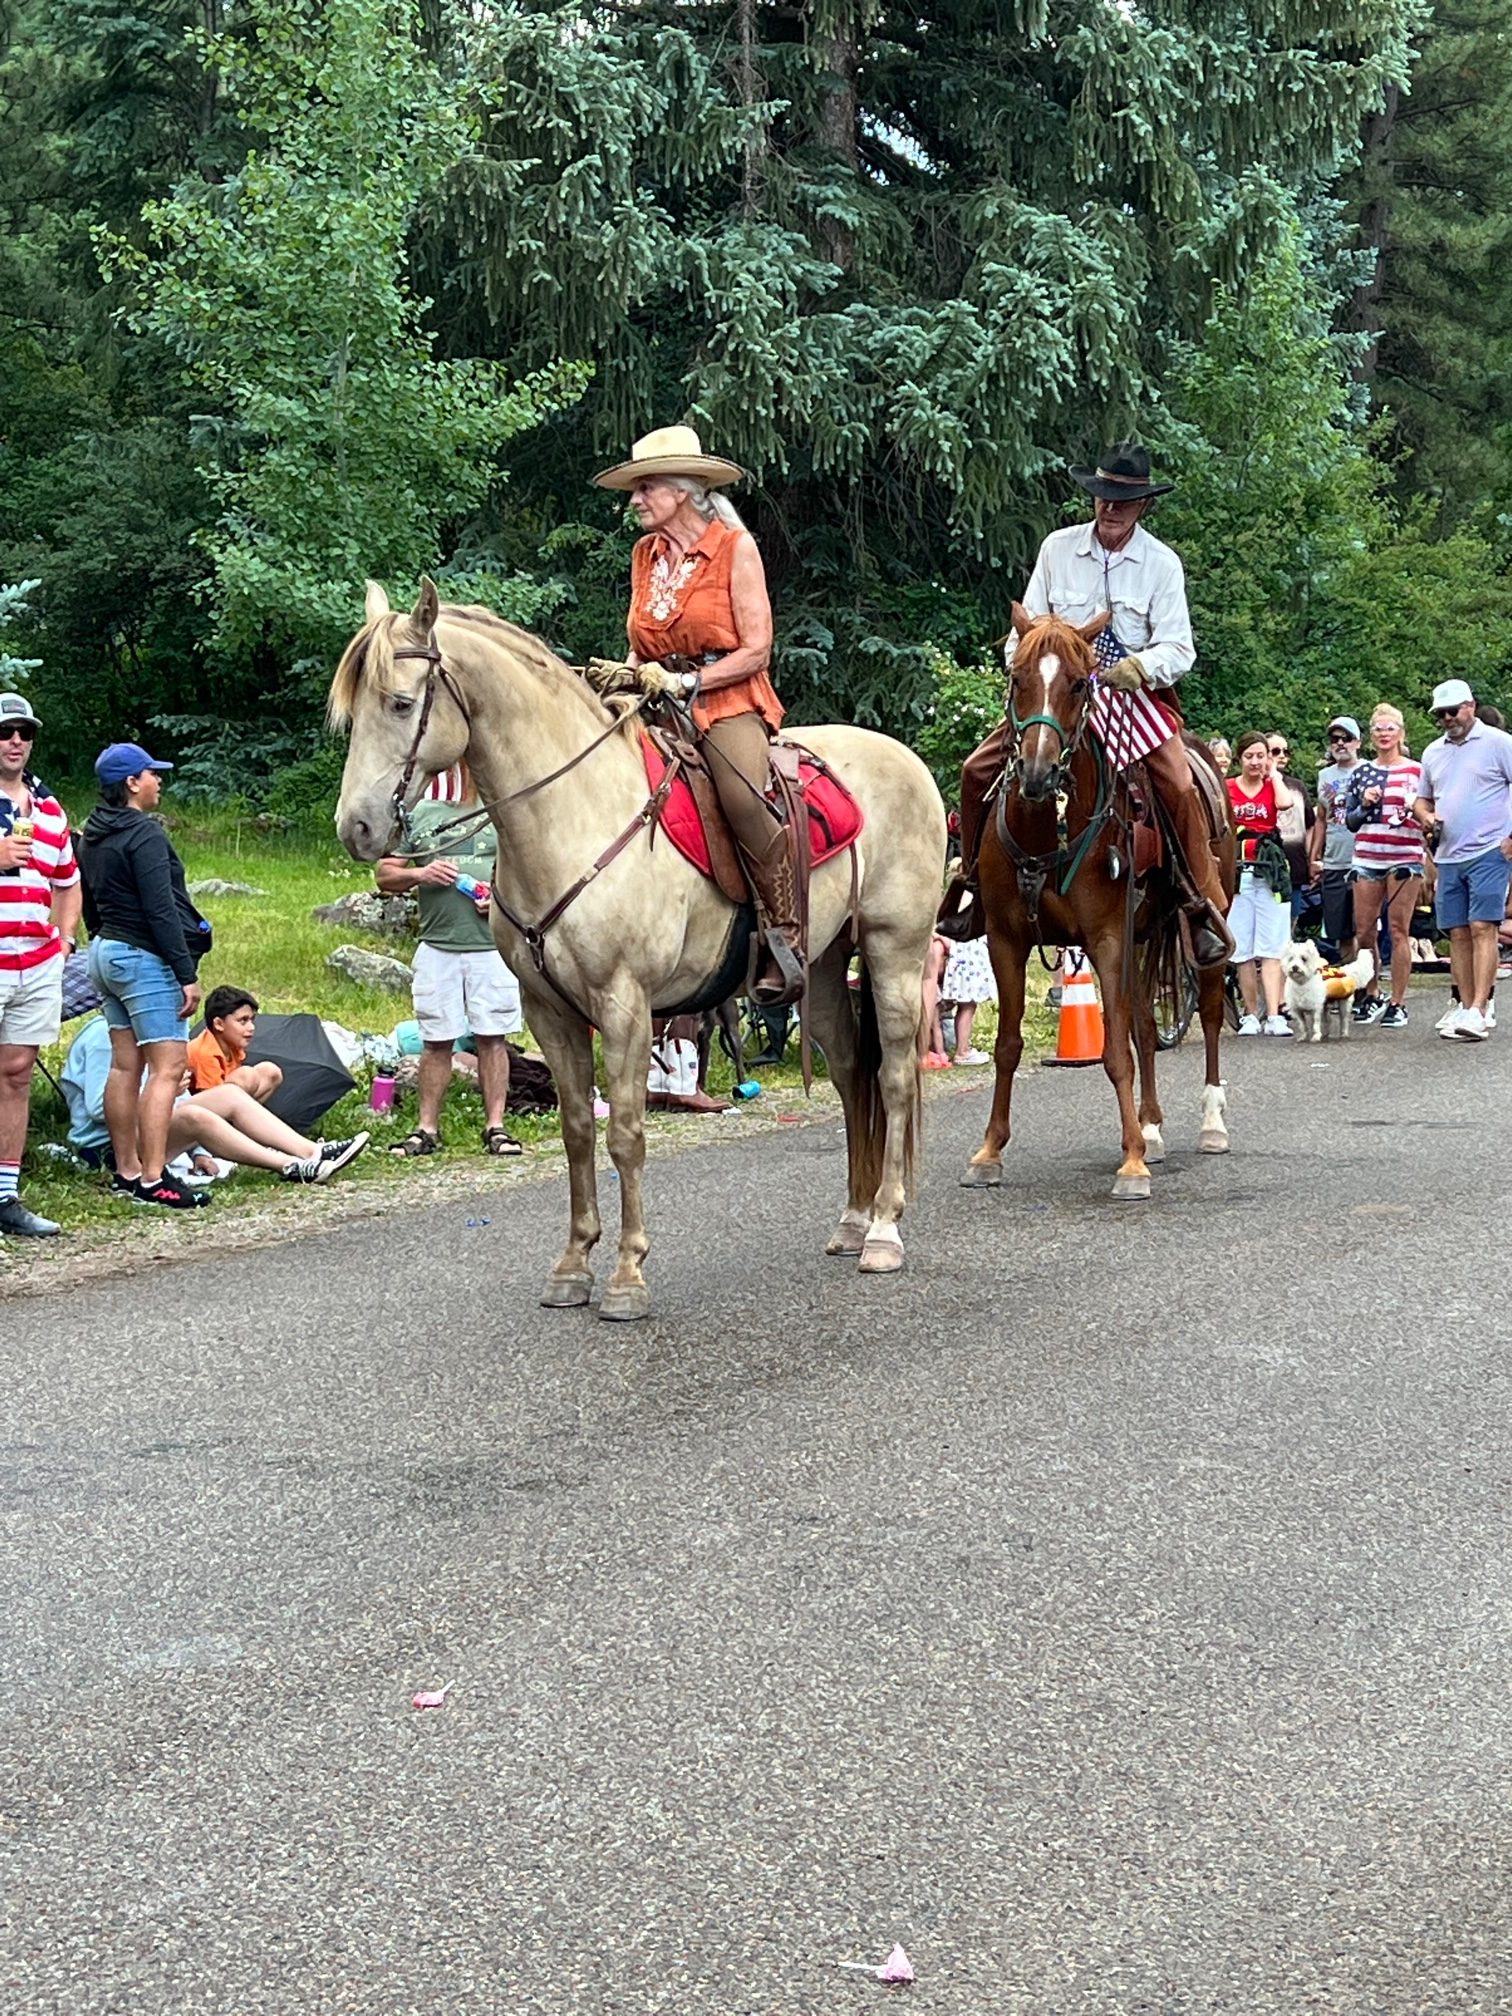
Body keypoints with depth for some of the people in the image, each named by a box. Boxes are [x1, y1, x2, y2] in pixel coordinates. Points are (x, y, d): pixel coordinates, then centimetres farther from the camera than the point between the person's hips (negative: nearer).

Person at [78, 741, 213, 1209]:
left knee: (124, 1065, 12)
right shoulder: (144, 835, -16)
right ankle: (153, 1179, -14)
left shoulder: (92, 837, 12)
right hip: (145, 959, -10)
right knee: (167, 1067, -9)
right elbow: (161, 910, -20)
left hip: (105, 953, 10)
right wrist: (186, 974, -19)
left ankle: (126, 1170, 15)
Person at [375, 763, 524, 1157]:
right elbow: (386, 876, 13)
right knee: (436, 1040, 4)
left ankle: (495, 1126, 6)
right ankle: (427, 1128, 10)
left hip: (493, 946, -1)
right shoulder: (419, 814, 12)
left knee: (493, 1037, 1)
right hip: (437, 946, 1)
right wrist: (420, 875, -7)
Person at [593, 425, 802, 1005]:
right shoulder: (646, 554, 15)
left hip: (730, 702, -6)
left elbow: (755, 651, -6)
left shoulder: (735, 548, -2)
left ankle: (786, 938, -22)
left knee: (743, 798, -34)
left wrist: (685, 681, -14)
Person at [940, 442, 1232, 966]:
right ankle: (974, 887, 5)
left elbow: (1178, 648, -8)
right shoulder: (1058, 548, 1)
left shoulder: (1161, 563, -4)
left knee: (1179, 787, -23)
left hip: (1135, 695, -2)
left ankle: (1205, 910, -11)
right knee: (978, 770, -11)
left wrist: (1139, 667, -28)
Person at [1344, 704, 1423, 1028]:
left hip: (1404, 858, -4)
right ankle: (1371, 996, 20)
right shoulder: (1361, 773, 13)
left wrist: (1413, 808, -14)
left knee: (1399, 931, -3)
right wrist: (1365, 804, -3)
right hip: (1367, 858, 4)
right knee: (1364, 932, 4)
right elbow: (1350, 822, 15)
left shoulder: (1415, 770, 4)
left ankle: (1397, 1004, 1)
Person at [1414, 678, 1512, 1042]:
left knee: (1483, 929, -12)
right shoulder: (1433, 752, 17)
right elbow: (1423, 798, 27)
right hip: (1449, 857, 6)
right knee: (1458, 933, 6)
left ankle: (1479, 1012, -18)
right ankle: (1466, 1007, 11)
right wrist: (1425, 816, 4)